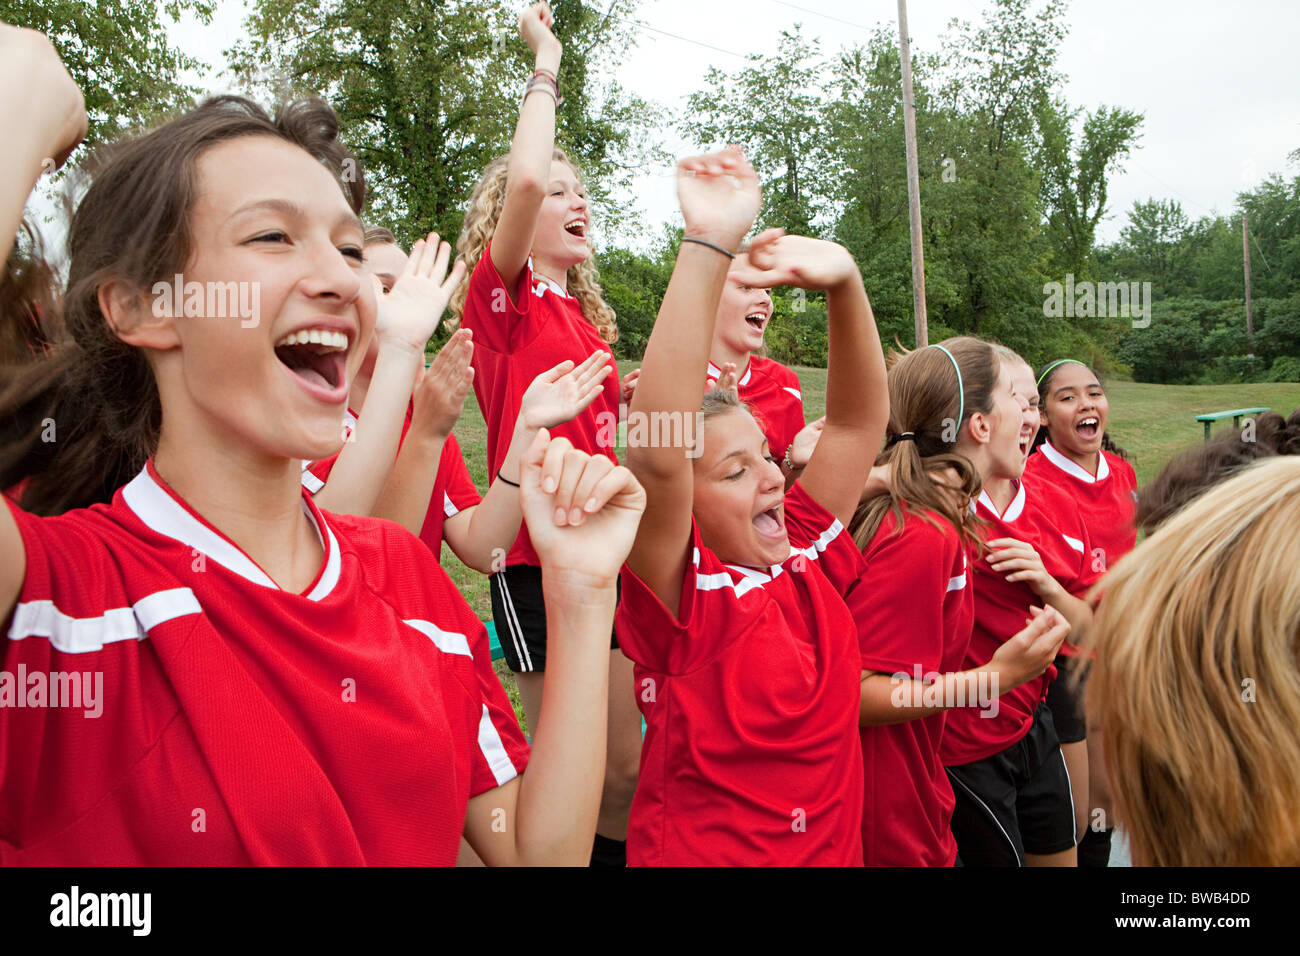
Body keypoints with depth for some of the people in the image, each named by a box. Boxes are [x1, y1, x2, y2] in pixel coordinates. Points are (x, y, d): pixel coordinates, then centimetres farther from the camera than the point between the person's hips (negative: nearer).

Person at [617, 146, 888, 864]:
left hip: (838, 847, 6)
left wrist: (844, 281, -18)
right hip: (703, 851, -6)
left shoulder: (806, 557, -3)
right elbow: (657, 453, -36)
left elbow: (858, 418, -4)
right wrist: (707, 247, -39)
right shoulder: (683, 592, -19)